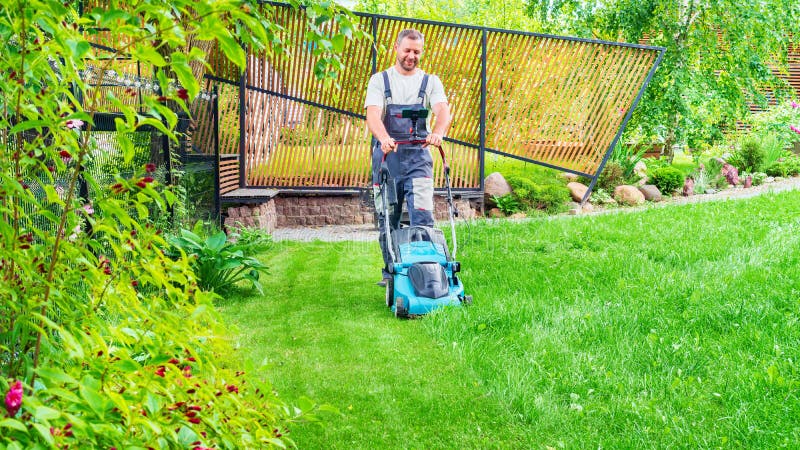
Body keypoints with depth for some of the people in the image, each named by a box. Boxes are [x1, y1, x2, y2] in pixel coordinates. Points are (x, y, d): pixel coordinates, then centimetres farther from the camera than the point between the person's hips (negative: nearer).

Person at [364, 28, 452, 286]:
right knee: (388, 219, 6)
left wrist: (438, 132, -33)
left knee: (422, 215, -12)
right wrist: (384, 138, -33)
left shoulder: (430, 81, 9)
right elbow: (373, 115, -11)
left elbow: (443, 111, -9)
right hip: (386, 156, 1)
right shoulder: (380, 81, 6)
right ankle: (391, 272, 18)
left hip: (418, 157, 0)